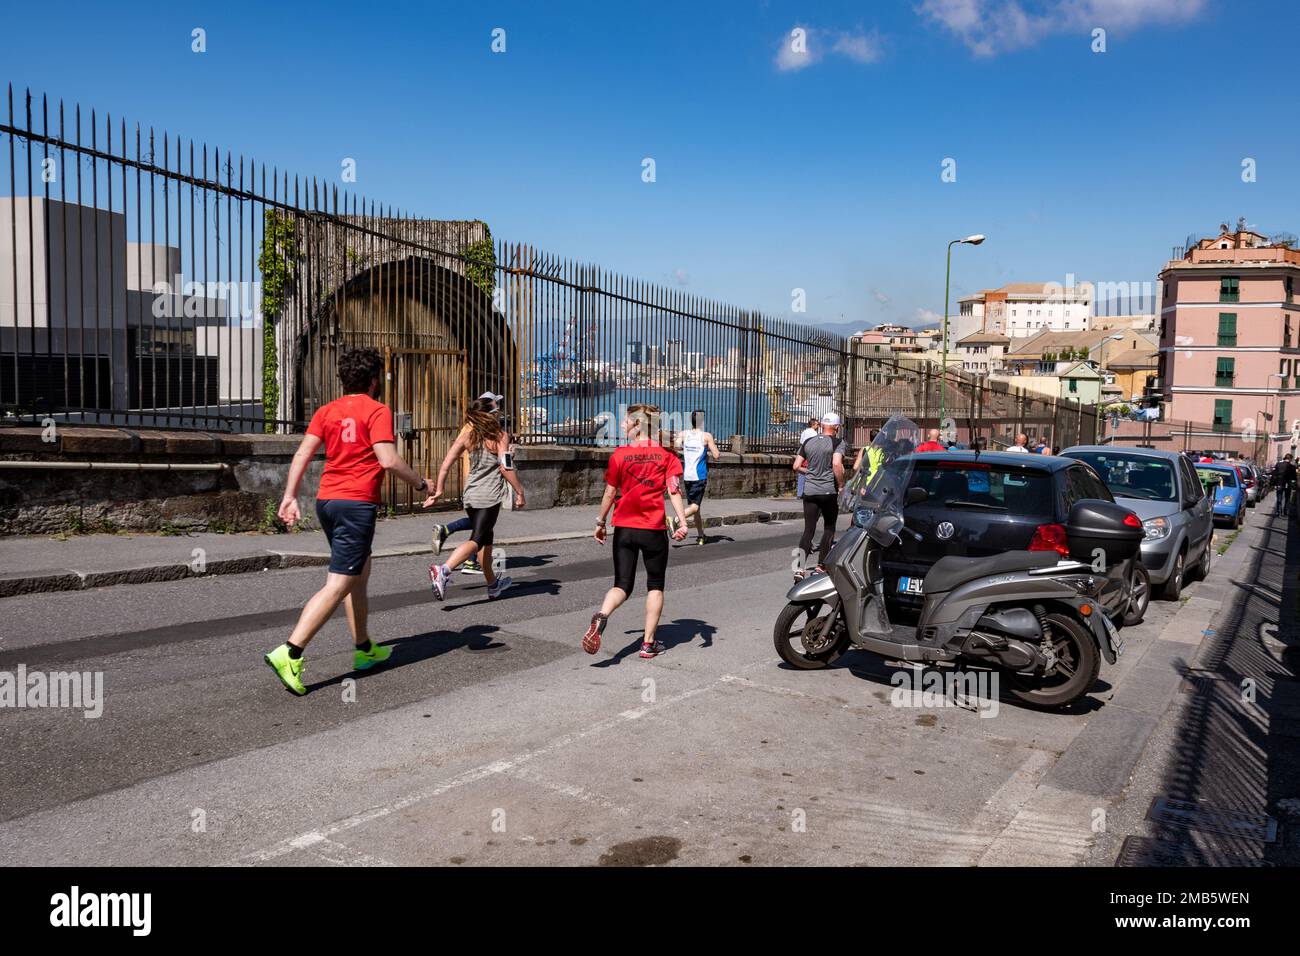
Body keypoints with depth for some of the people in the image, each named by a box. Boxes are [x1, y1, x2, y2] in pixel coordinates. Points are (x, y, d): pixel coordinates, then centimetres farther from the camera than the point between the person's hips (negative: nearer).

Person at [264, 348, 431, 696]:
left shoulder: (326, 411, 12)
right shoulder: (378, 411, -7)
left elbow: (302, 454, 3)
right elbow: (389, 460, -16)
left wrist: (290, 496, 3)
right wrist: (420, 483, -3)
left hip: (326, 500, 8)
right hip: (358, 504, -8)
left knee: (360, 574, 21)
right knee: (337, 586, -8)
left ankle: (364, 649, 30)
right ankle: (289, 655, -17)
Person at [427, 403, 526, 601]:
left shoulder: (467, 436, 6)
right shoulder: (500, 436, -6)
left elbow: (446, 463, 2)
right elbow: (505, 467, -15)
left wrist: (438, 490, 9)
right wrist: (519, 491, -9)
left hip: (470, 494, 6)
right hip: (489, 496, -6)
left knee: (486, 539, 20)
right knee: (477, 540, -9)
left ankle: (493, 585, 30)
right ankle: (444, 570, -32)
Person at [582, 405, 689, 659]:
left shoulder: (620, 454, -1)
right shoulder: (666, 454, -1)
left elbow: (610, 493, 3)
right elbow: (674, 490, -11)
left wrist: (600, 523, 15)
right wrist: (682, 521, -15)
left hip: (624, 528, 1)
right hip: (654, 529, 0)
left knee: (622, 585, 8)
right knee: (655, 586, 15)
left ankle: (601, 616, -22)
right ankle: (649, 643, 13)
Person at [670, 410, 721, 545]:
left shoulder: (682, 434, 4)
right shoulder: (707, 436, -4)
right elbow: (716, 456, -6)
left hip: (686, 475, 5)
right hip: (699, 476, -4)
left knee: (694, 505, 16)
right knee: (694, 506, -9)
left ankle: (700, 535, 23)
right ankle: (675, 520, -35)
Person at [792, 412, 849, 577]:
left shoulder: (808, 442, 8)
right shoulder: (838, 443, -6)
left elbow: (796, 466, 5)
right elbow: (836, 464, -21)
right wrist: (841, 485, -10)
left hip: (809, 491, 4)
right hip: (829, 491, -4)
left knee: (808, 530, 4)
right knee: (829, 529, 13)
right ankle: (821, 565, 12)